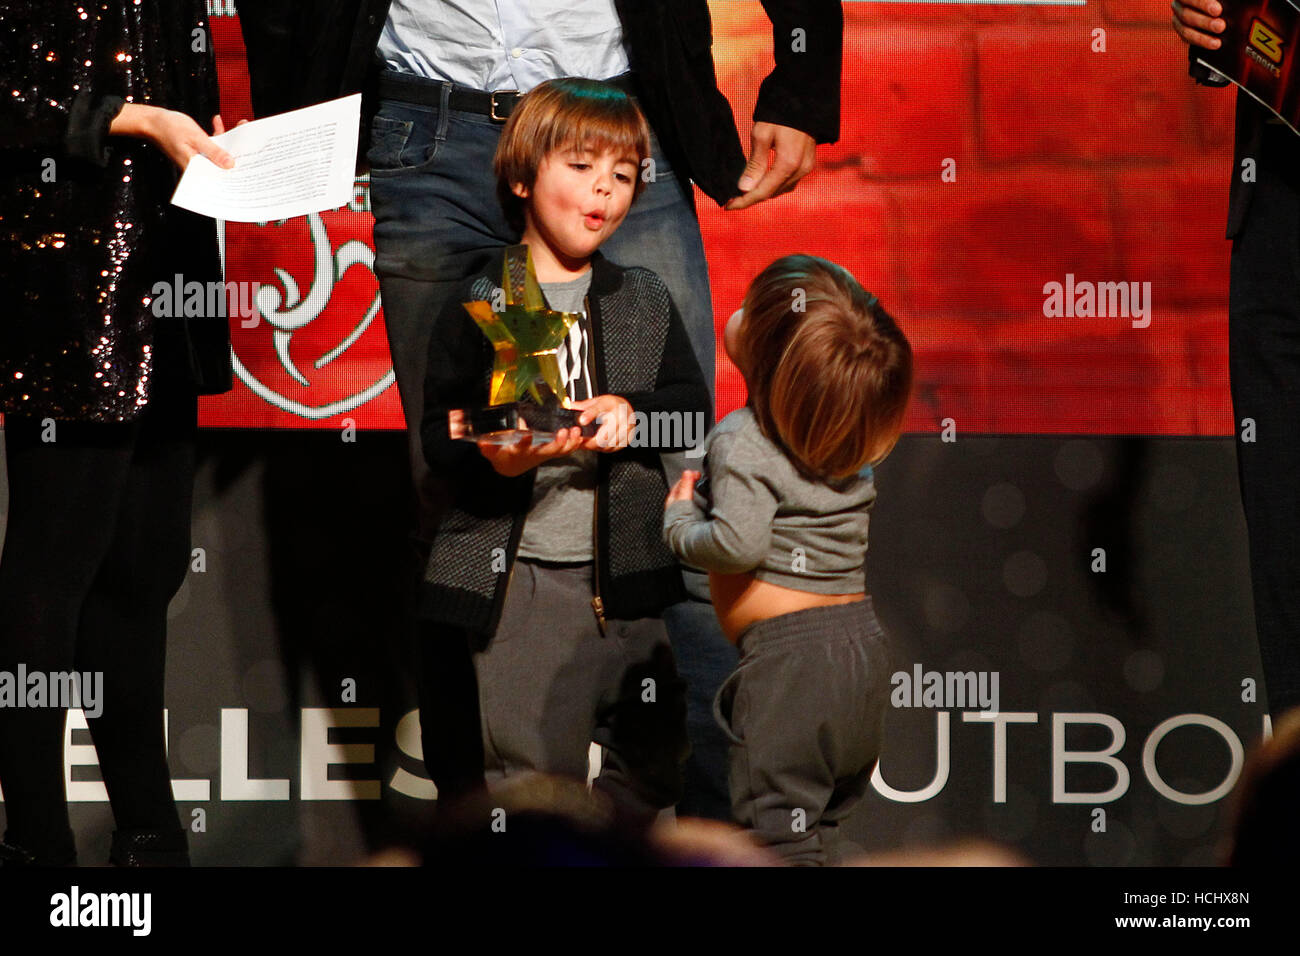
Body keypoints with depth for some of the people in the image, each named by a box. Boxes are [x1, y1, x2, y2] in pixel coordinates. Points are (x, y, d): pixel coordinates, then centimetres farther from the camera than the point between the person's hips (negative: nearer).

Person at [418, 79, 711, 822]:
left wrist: (633, 414, -11)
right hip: (514, 575, -4)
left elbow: (693, 406, 10)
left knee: (650, 762, 9)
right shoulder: (478, 307, 1)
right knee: (525, 765, -4)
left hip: (623, 569, 4)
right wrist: (491, 459, -23)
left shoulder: (645, 301, 12)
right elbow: (440, 428, -2)